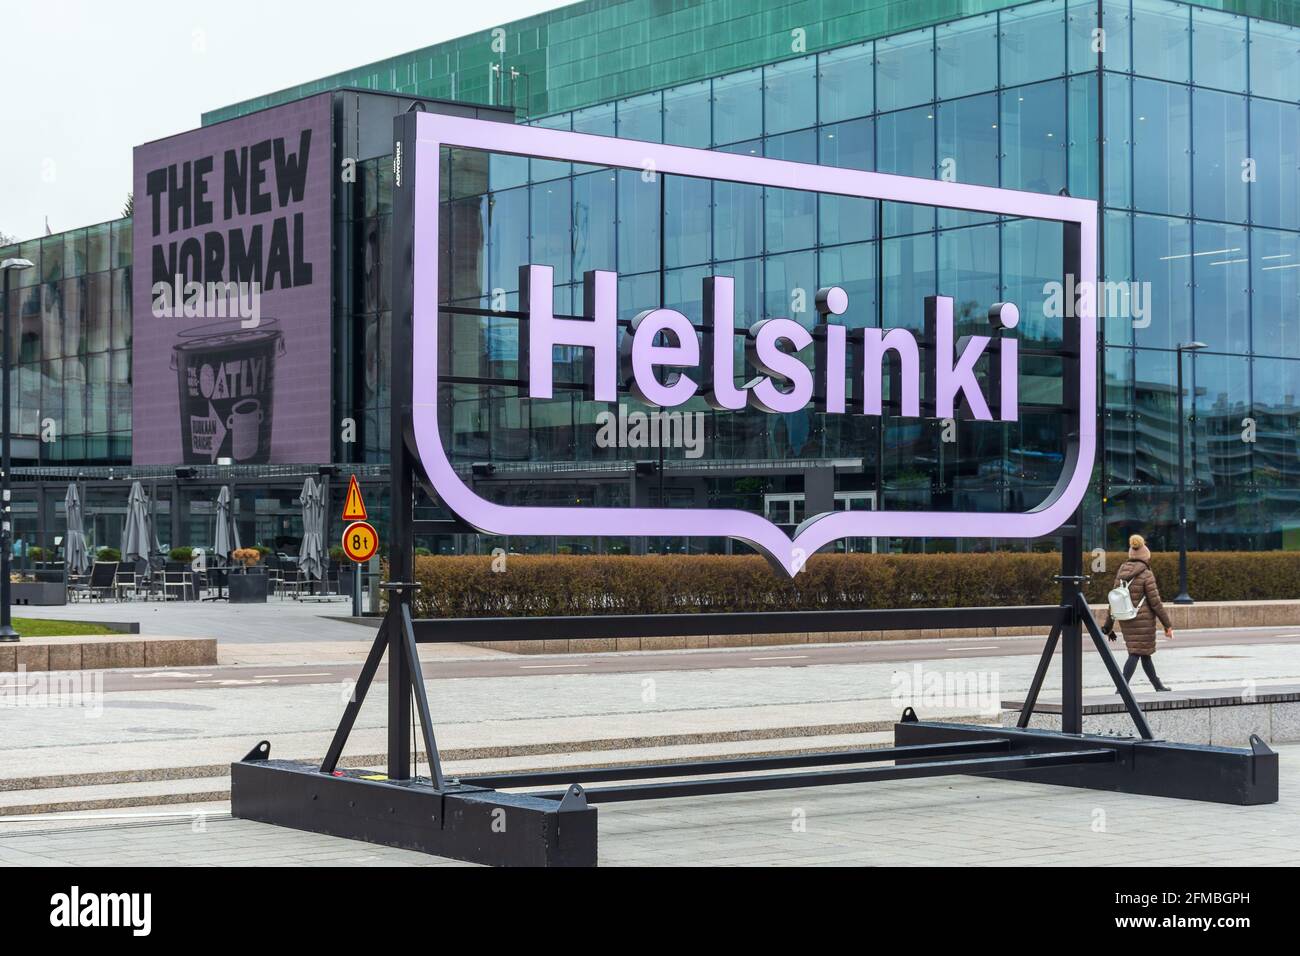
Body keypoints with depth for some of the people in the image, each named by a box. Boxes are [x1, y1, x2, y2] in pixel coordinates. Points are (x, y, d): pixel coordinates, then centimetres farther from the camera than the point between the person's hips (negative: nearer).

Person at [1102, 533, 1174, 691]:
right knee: (1135, 654, -5)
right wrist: (1168, 625, -4)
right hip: (1144, 620, -6)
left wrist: (1108, 626, 12)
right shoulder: (1146, 575, -12)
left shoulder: (1121, 574, 5)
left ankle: (1158, 686, 29)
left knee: (1145, 653, 18)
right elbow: (1155, 602, -11)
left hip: (1126, 620, 6)